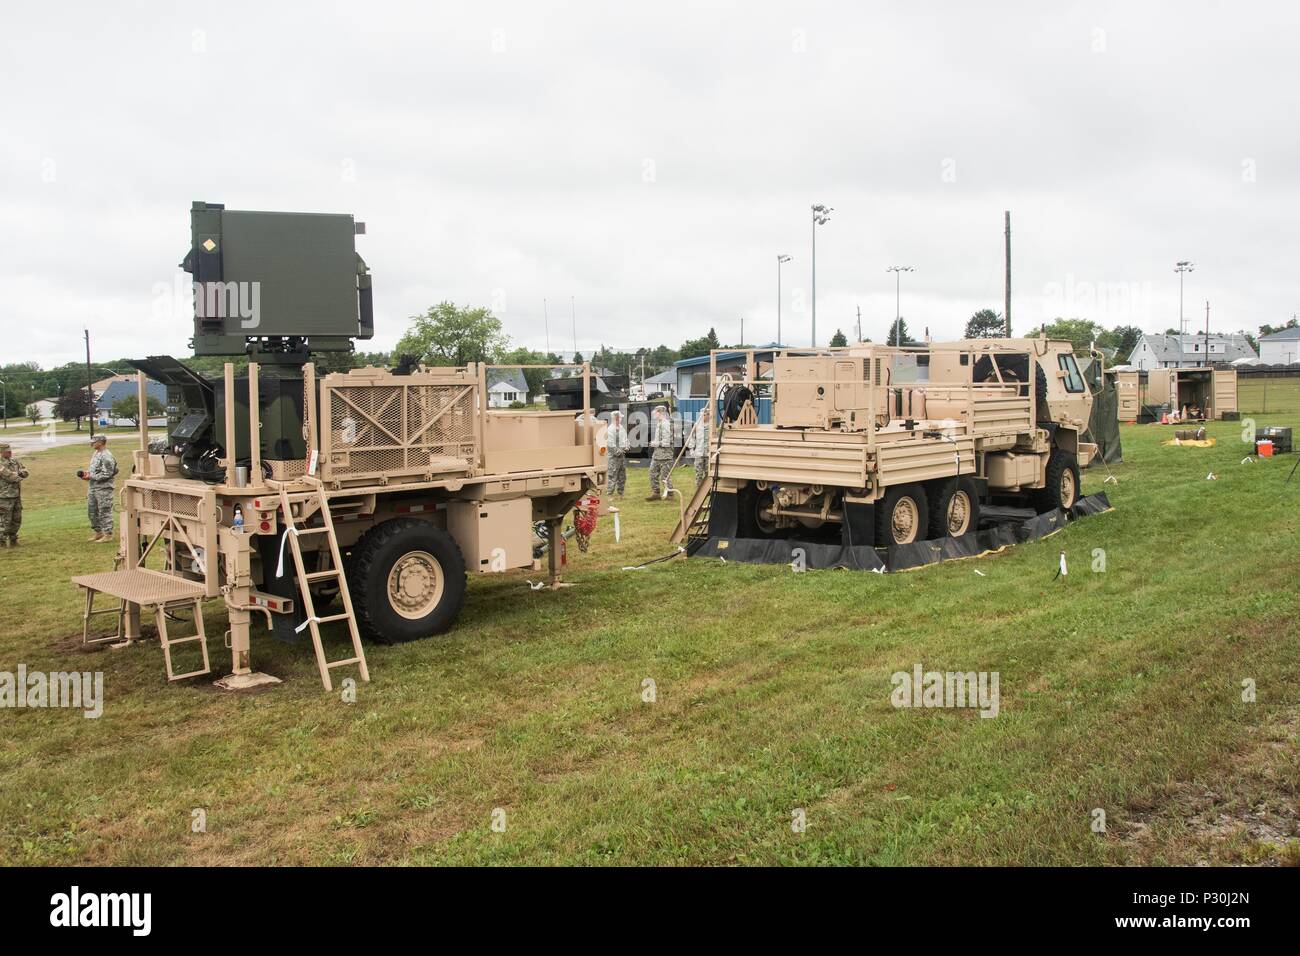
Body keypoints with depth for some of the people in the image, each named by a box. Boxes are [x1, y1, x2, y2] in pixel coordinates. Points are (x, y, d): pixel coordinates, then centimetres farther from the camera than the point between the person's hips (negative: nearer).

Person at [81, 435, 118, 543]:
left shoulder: (106, 457, -17)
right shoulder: (96, 454, 14)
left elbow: (106, 474, -21)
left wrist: (91, 476, -19)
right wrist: (87, 473, 6)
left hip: (103, 488, -10)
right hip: (93, 487, 10)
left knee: (104, 511, -5)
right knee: (92, 511, 16)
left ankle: (108, 534, 2)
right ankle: (98, 532, 27)